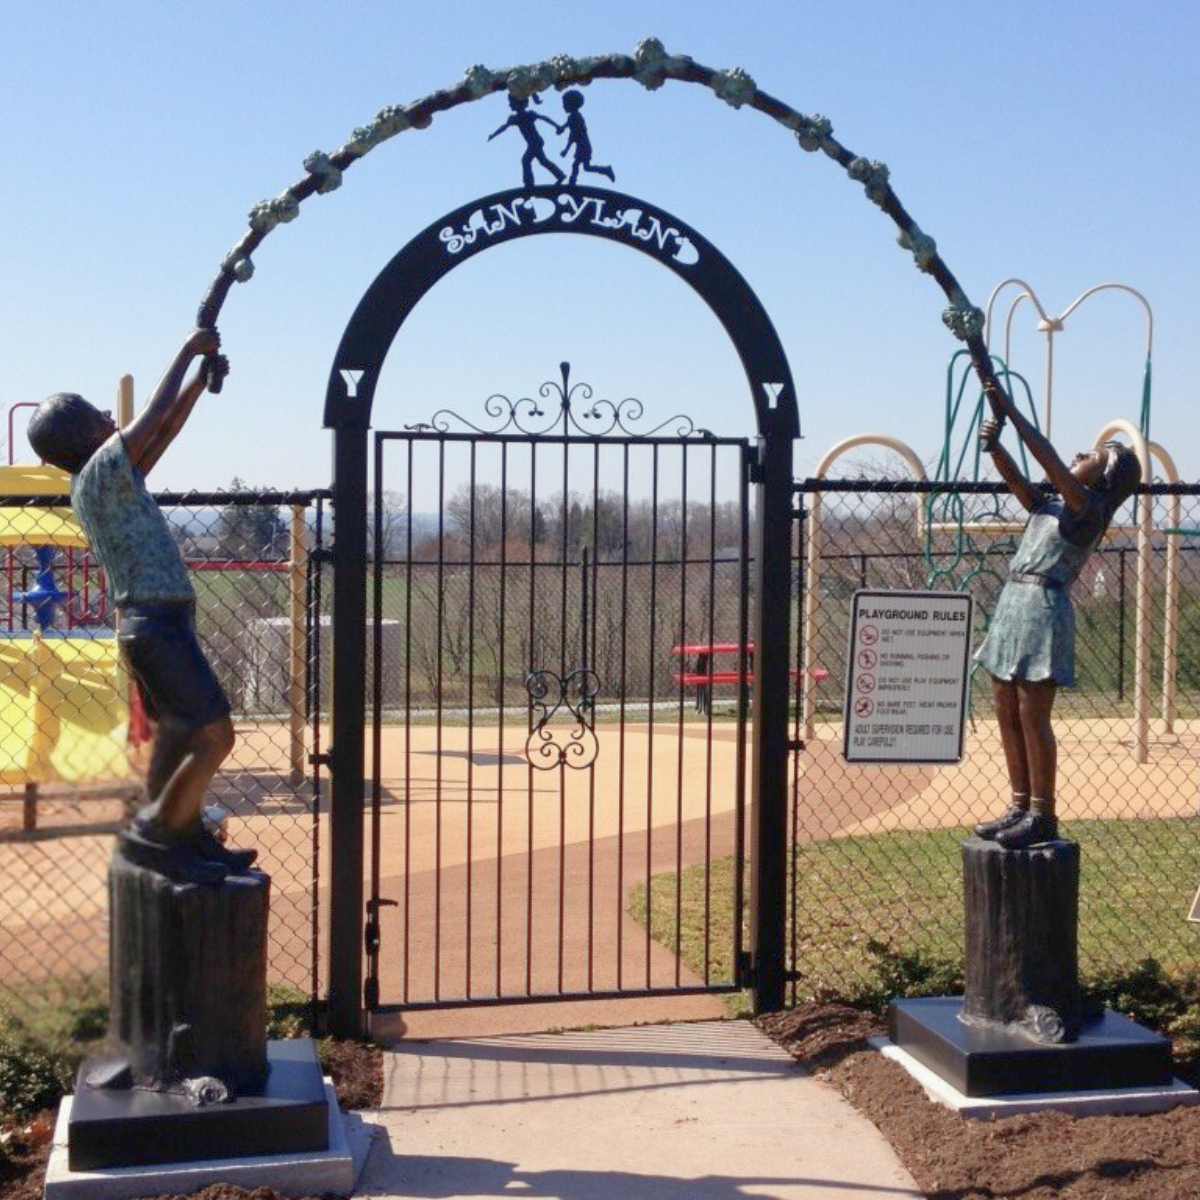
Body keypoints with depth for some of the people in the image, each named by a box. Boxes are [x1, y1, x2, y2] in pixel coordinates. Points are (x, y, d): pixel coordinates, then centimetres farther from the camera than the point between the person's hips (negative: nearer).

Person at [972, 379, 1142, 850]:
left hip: (1043, 608, -8)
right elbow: (1015, 478, 5)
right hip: (1011, 602, 8)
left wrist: (1010, 409, -18)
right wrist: (993, 445, -15)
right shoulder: (1047, 504, 17)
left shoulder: (1088, 507, -6)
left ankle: (1042, 815, 1)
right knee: (1006, 713, 8)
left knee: (1032, 716, -6)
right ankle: (1021, 807, 16)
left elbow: (1049, 459, -16)